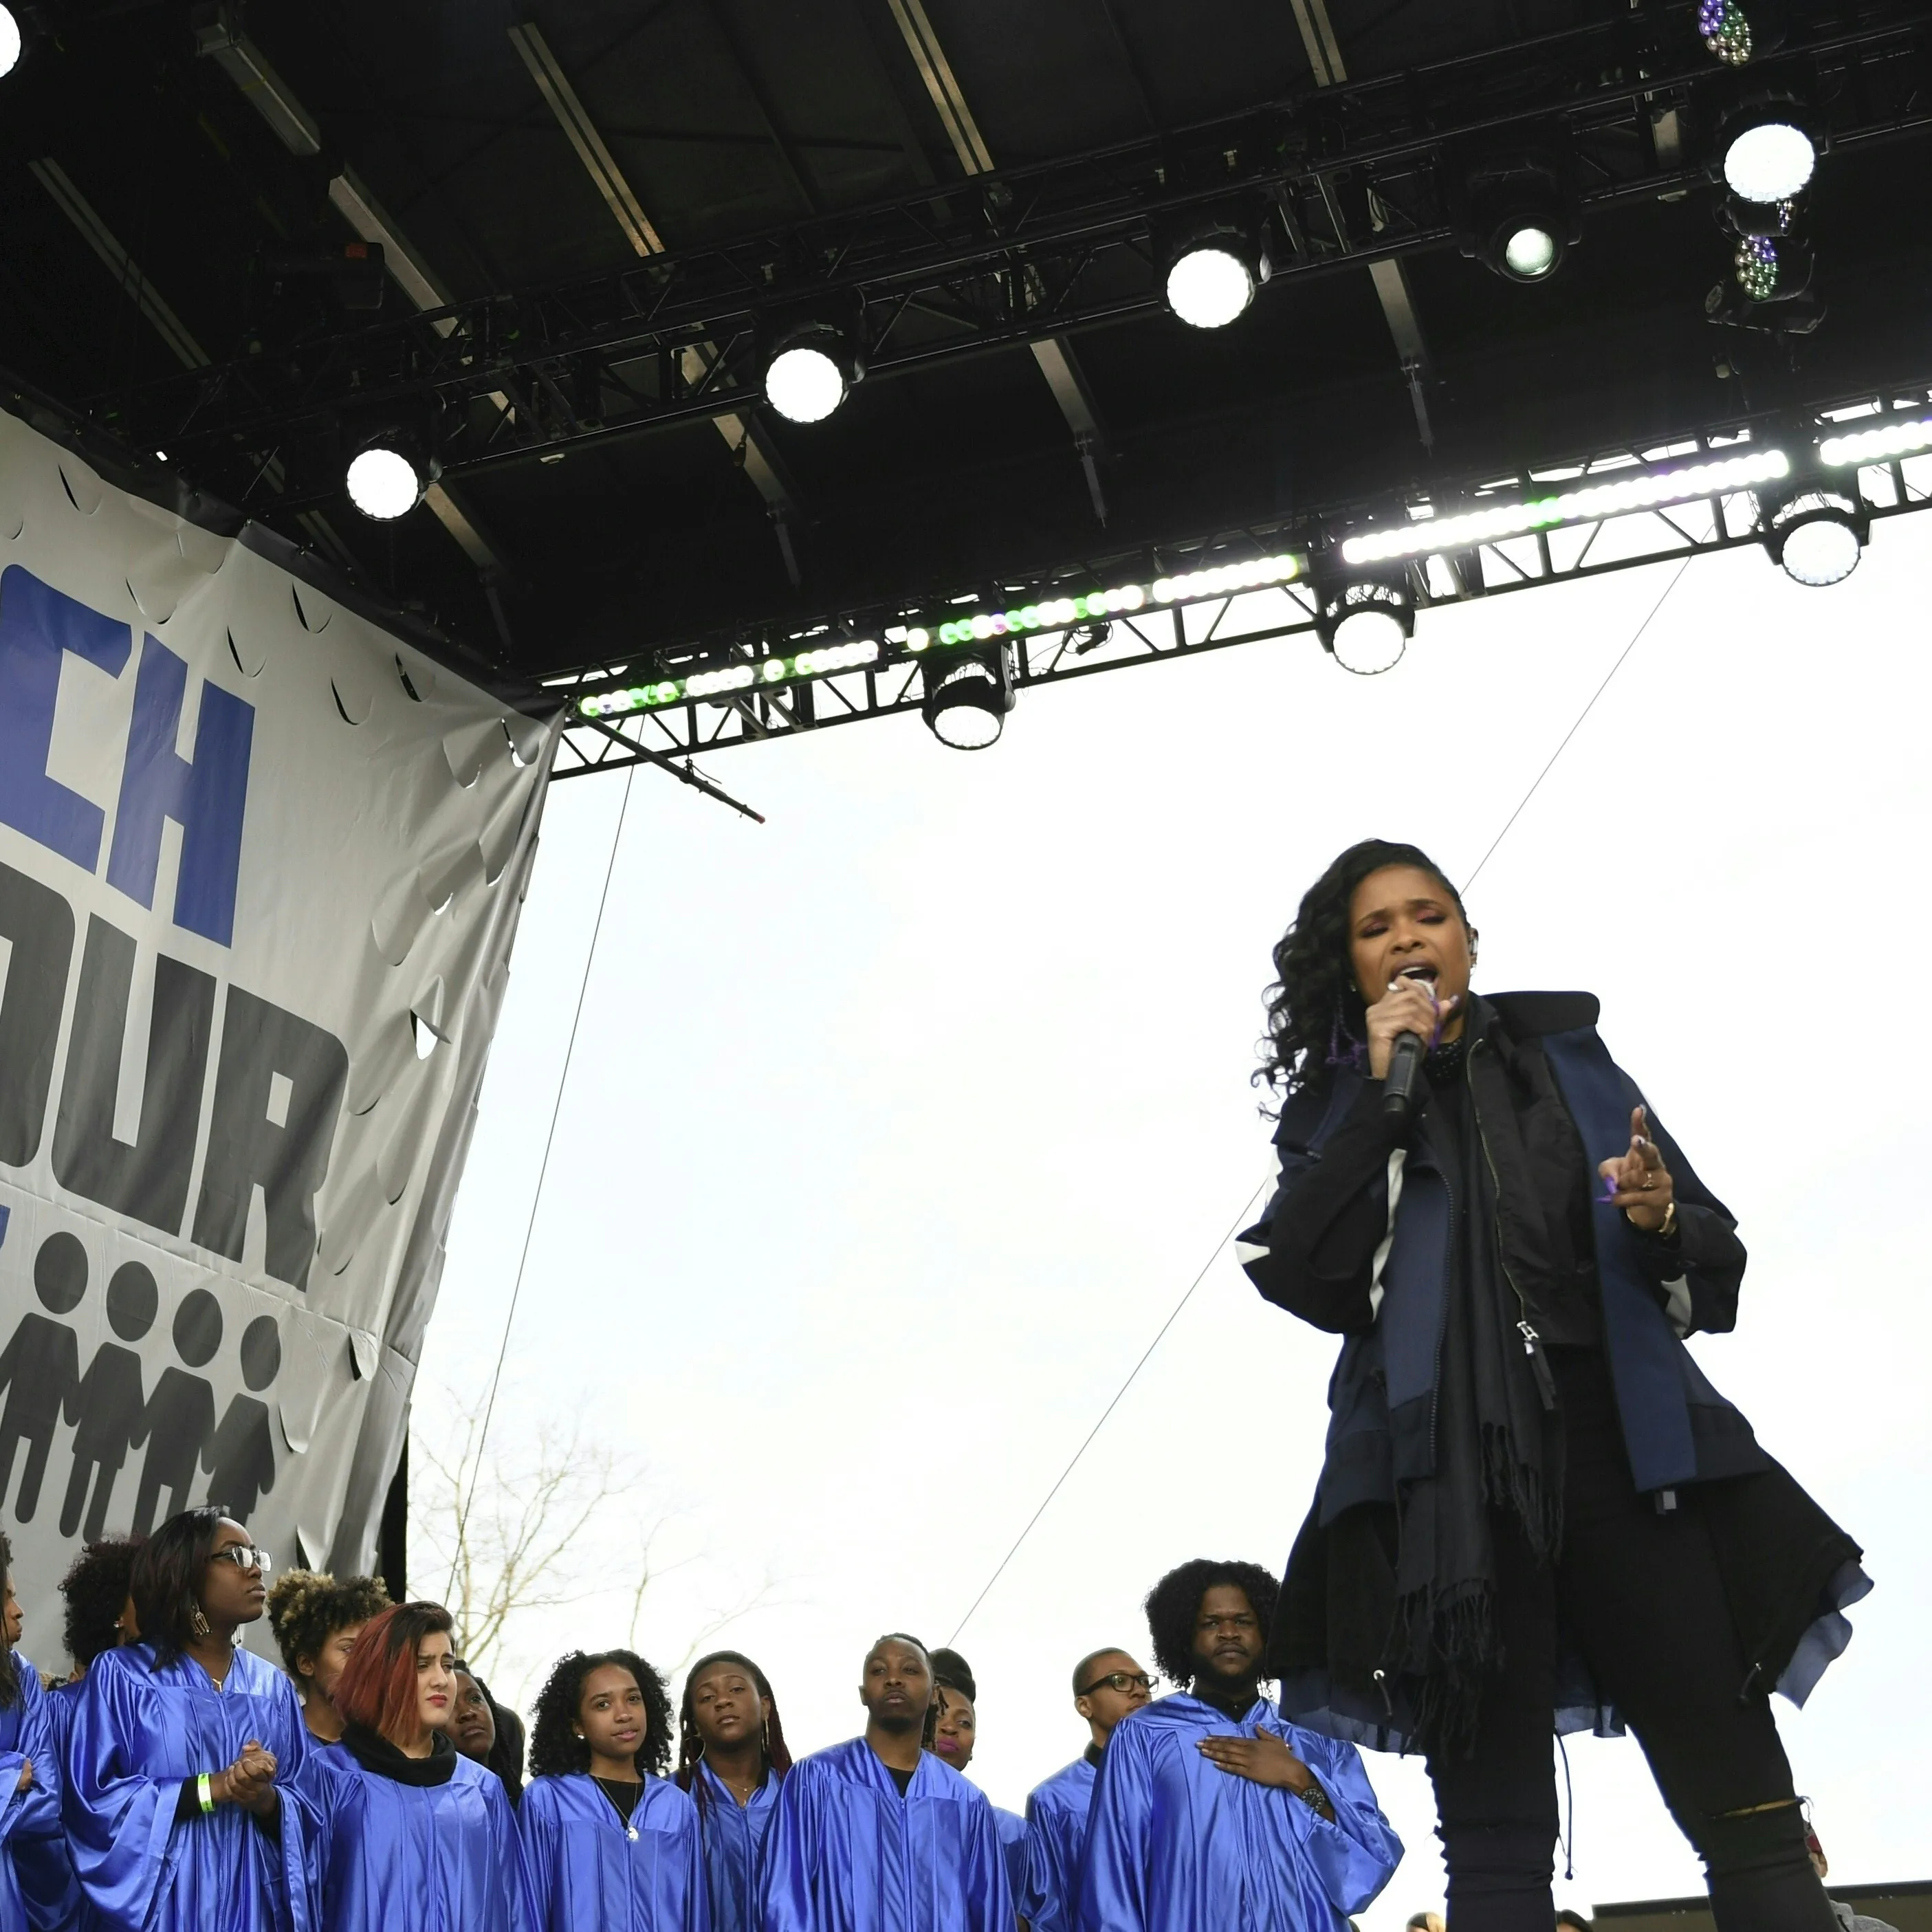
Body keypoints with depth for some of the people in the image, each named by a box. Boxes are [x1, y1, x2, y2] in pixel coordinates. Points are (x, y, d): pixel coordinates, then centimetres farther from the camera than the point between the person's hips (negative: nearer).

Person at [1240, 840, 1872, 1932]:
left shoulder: (1572, 1062, 18)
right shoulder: (1338, 1107, 15)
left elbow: (1718, 1261, 16)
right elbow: (1300, 1278, -3)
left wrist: (1664, 1218, -8)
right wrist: (1385, 1090, -4)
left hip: (1628, 1450, 2)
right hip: (1451, 1479, -1)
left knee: (1755, 1821, -8)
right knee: (1497, 1842, -4)